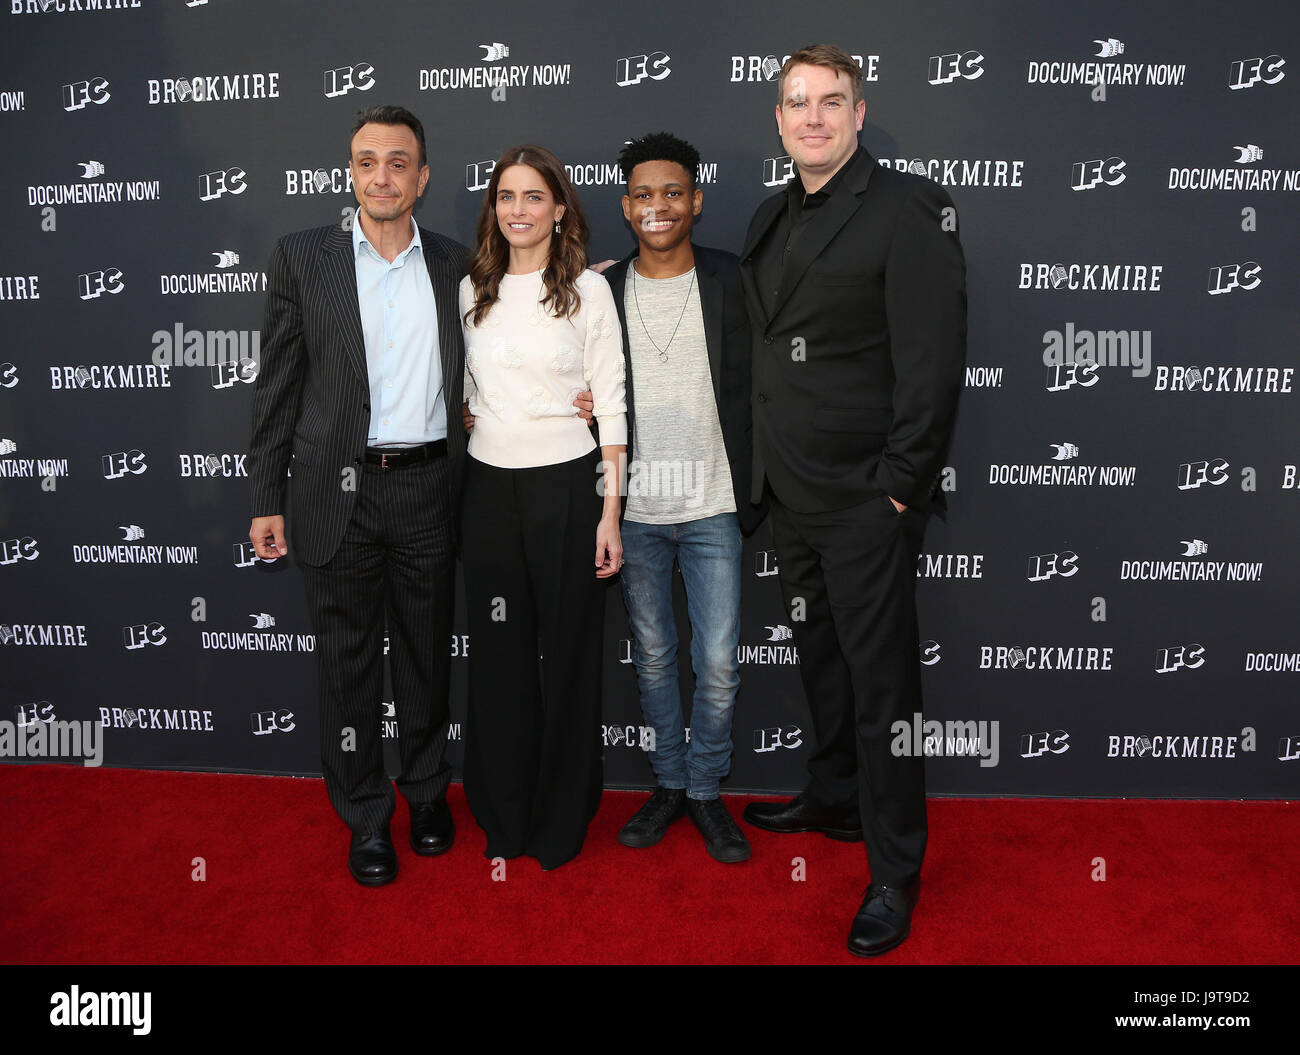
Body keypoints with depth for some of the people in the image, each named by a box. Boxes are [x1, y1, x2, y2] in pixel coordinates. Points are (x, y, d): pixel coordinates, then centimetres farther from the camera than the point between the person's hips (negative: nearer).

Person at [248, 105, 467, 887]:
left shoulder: (456, 264, 6)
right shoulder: (302, 258, 1)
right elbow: (278, 385, 2)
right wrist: (267, 499, -1)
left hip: (428, 487, 2)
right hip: (340, 491, -1)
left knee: (427, 652, 14)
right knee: (350, 660, 7)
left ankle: (428, 790, 34)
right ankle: (367, 817, 24)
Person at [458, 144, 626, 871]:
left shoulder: (587, 288, -2)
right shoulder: (472, 290, 9)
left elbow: (611, 404, -4)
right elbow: (465, 392, 15)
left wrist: (611, 511, -10)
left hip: (566, 483, -3)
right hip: (490, 484, 4)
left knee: (569, 649, 5)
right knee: (499, 651, 9)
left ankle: (563, 820, 23)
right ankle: (505, 817, 26)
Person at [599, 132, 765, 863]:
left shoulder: (731, 281, -1)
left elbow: (752, 391, 0)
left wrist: (753, 496, -5)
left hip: (712, 508, -2)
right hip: (635, 508, 2)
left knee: (719, 663, 1)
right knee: (653, 654, 13)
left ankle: (706, 790, 21)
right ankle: (669, 784, 30)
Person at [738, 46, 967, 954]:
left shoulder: (908, 209, -10)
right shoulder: (773, 219, 14)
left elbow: (934, 360, -16)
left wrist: (899, 485, -17)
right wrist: (770, 469, 10)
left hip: (868, 501, -7)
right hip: (794, 494, 7)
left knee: (880, 679, 1)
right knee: (820, 658, 19)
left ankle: (895, 871, 15)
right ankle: (836, 800, 39)